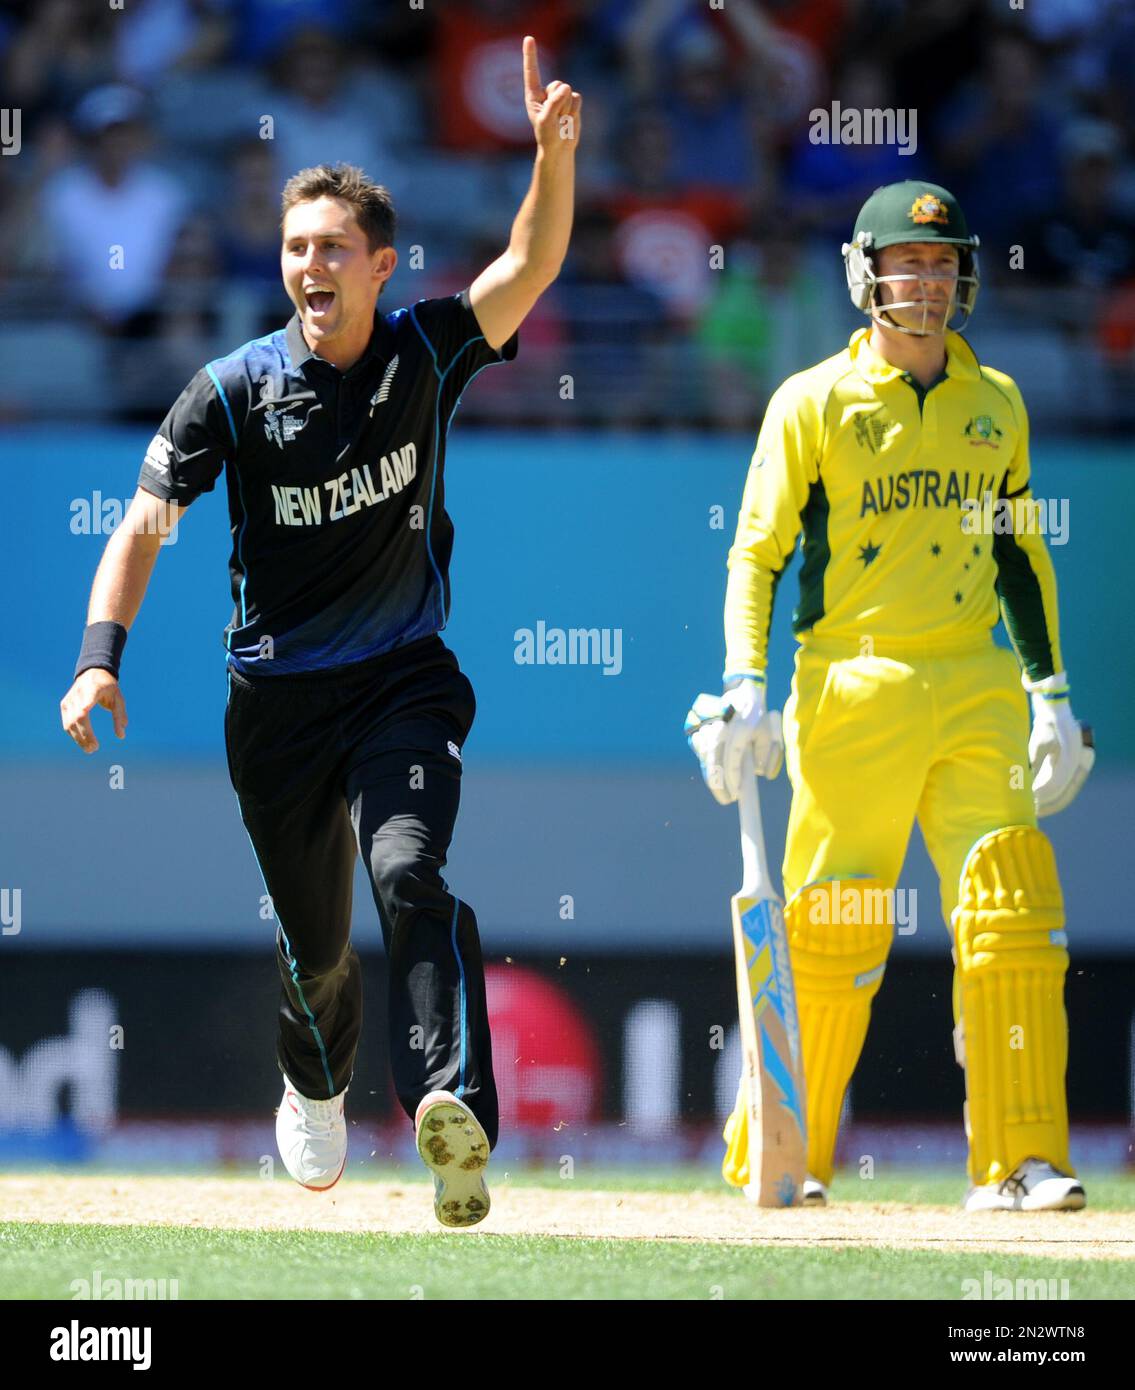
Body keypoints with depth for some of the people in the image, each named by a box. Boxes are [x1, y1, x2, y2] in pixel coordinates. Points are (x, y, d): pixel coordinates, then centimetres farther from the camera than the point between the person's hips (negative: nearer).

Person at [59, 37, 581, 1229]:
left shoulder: (425, 353, -5)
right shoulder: (236, 390, -6)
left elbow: (531, 267, -18)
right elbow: (144, 524, -6)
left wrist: (554, 151, -36)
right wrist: (99, 660, -20)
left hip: (403, 684, -1)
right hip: (277, 700, 1)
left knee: (410, 875, -26)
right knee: (314, 941, 13)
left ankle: (451, 1108, -42)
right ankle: (315, 1086, 46)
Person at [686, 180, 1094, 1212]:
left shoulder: (996, 404, 13)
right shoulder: (814, 403, 0)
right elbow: (756, 552, -1)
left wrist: (1051, 691, 13)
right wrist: (746, 687, -12)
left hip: (978, 690, 4)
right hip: (852, 691, -4)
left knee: (1014, 923, -6)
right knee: (828, 933, -3)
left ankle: (1020, 1163, -5)